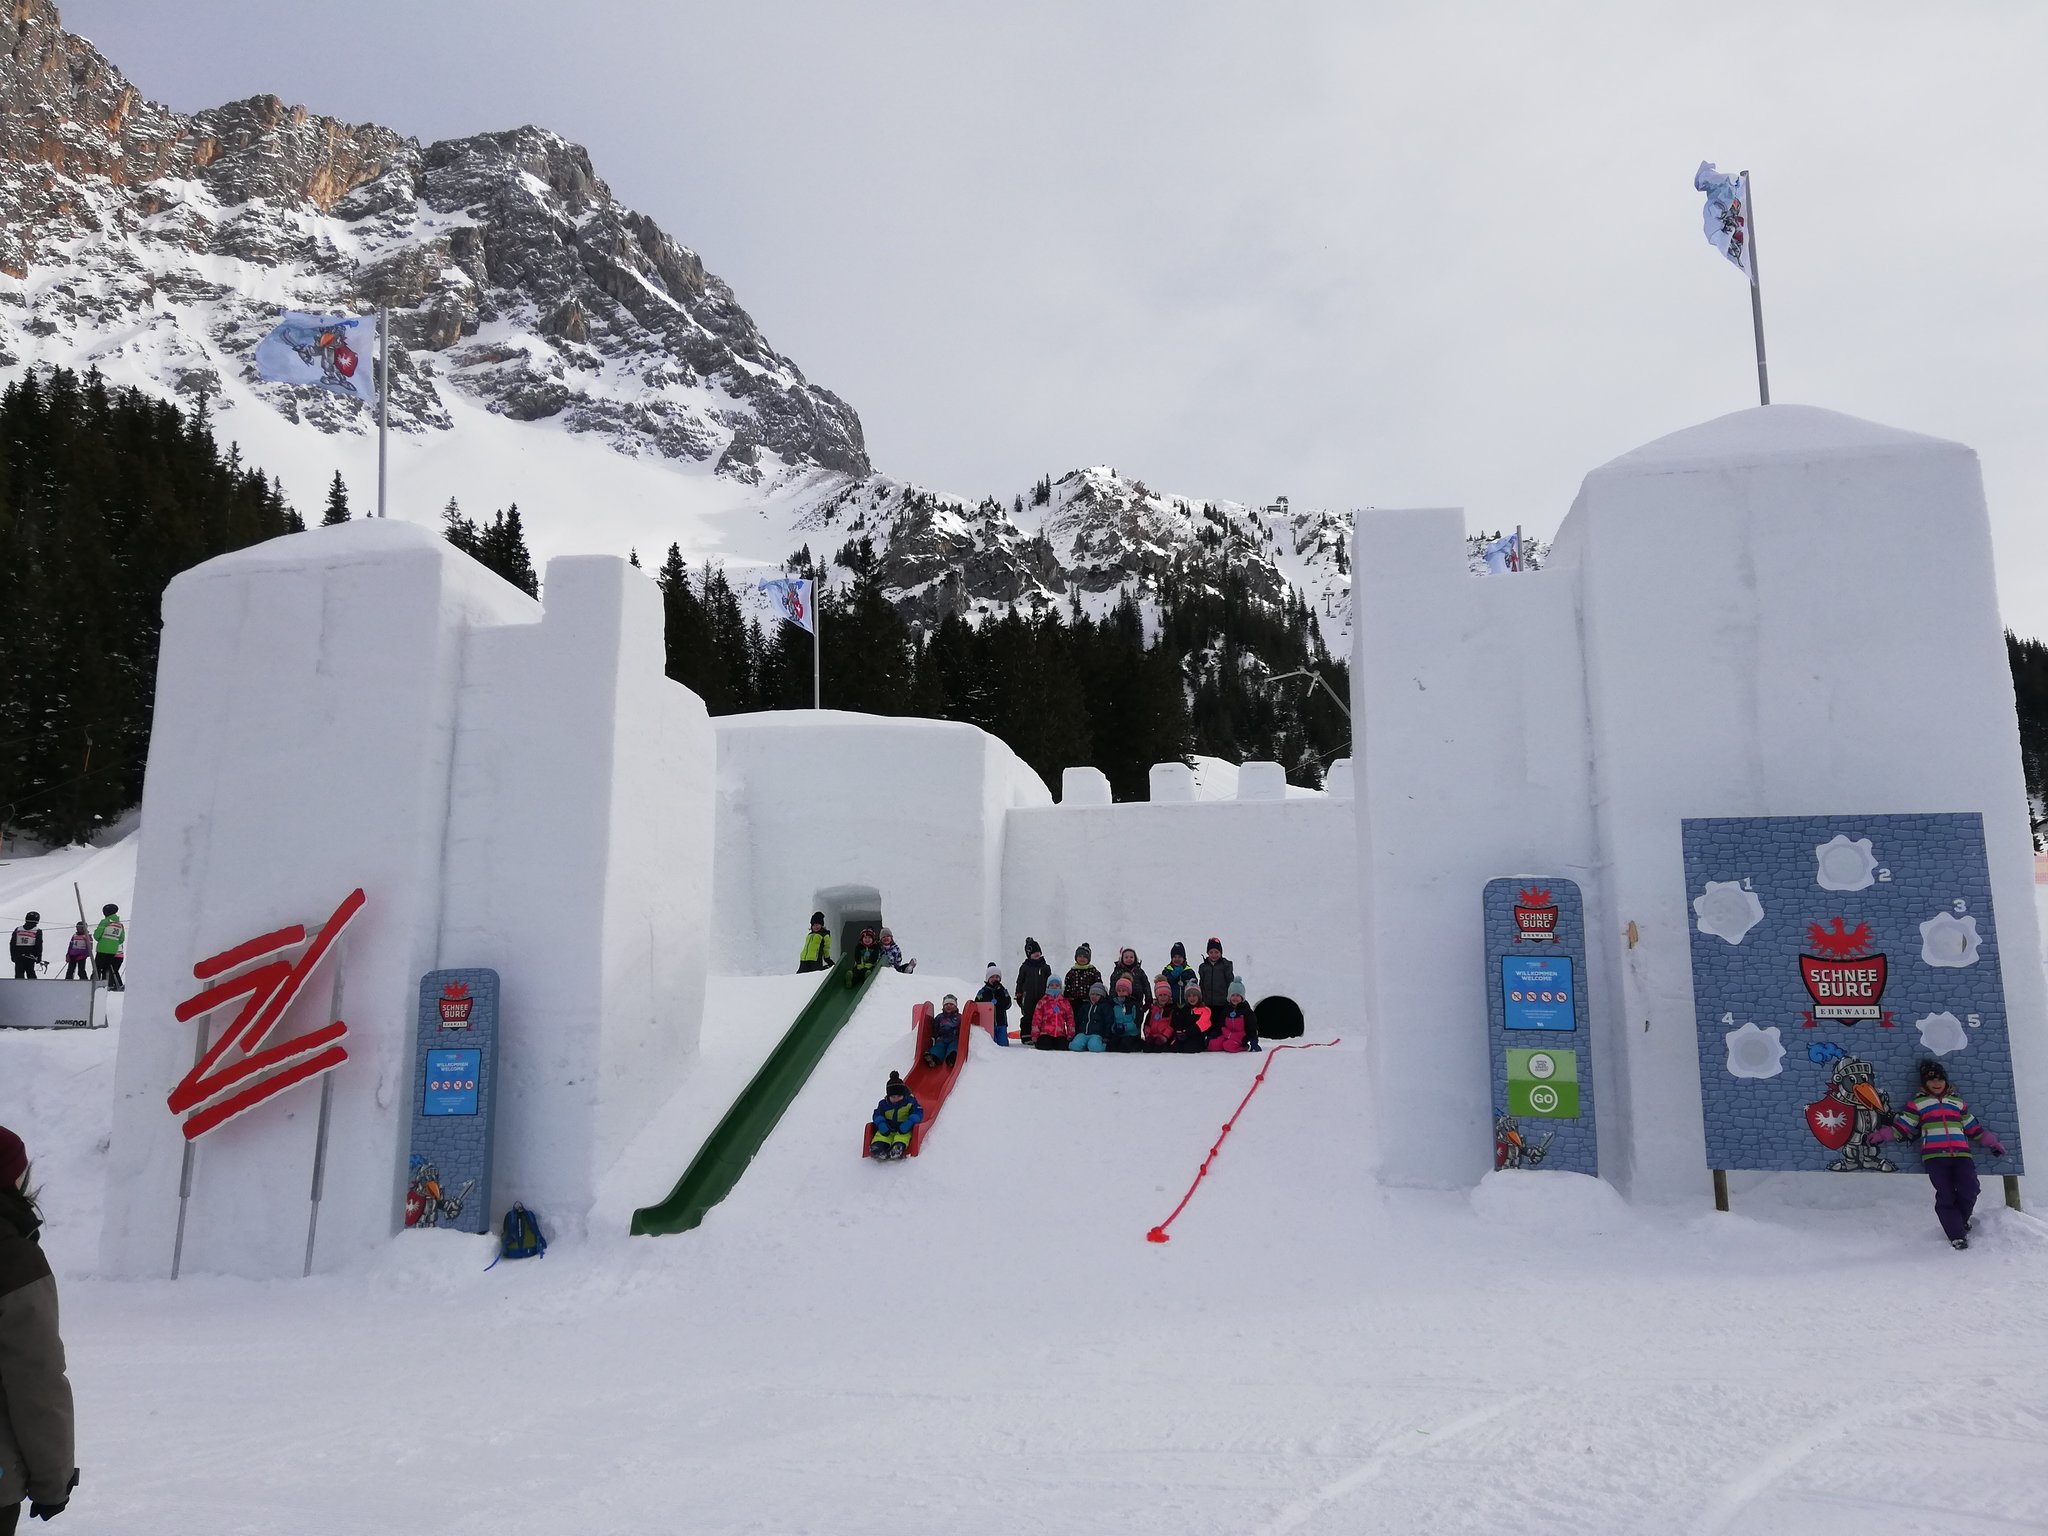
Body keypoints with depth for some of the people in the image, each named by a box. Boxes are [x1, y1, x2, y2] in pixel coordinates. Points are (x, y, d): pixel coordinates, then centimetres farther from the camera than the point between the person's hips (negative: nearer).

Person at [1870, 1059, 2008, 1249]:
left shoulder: (1957, 1102, 25)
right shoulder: (1917, 1103, 14)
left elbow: (1974, 1128, 32)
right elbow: (1900, 1127, 10)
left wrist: (1992, 1142, 26)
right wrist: (1879, 1134, -2)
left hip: (1961, 1154, 3)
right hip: (1934, 1156, -2)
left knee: (1969, 1190, -16)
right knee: (1945, 1196, -13)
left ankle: (1960, 1222, 11)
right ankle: (1957, 1237, -10)